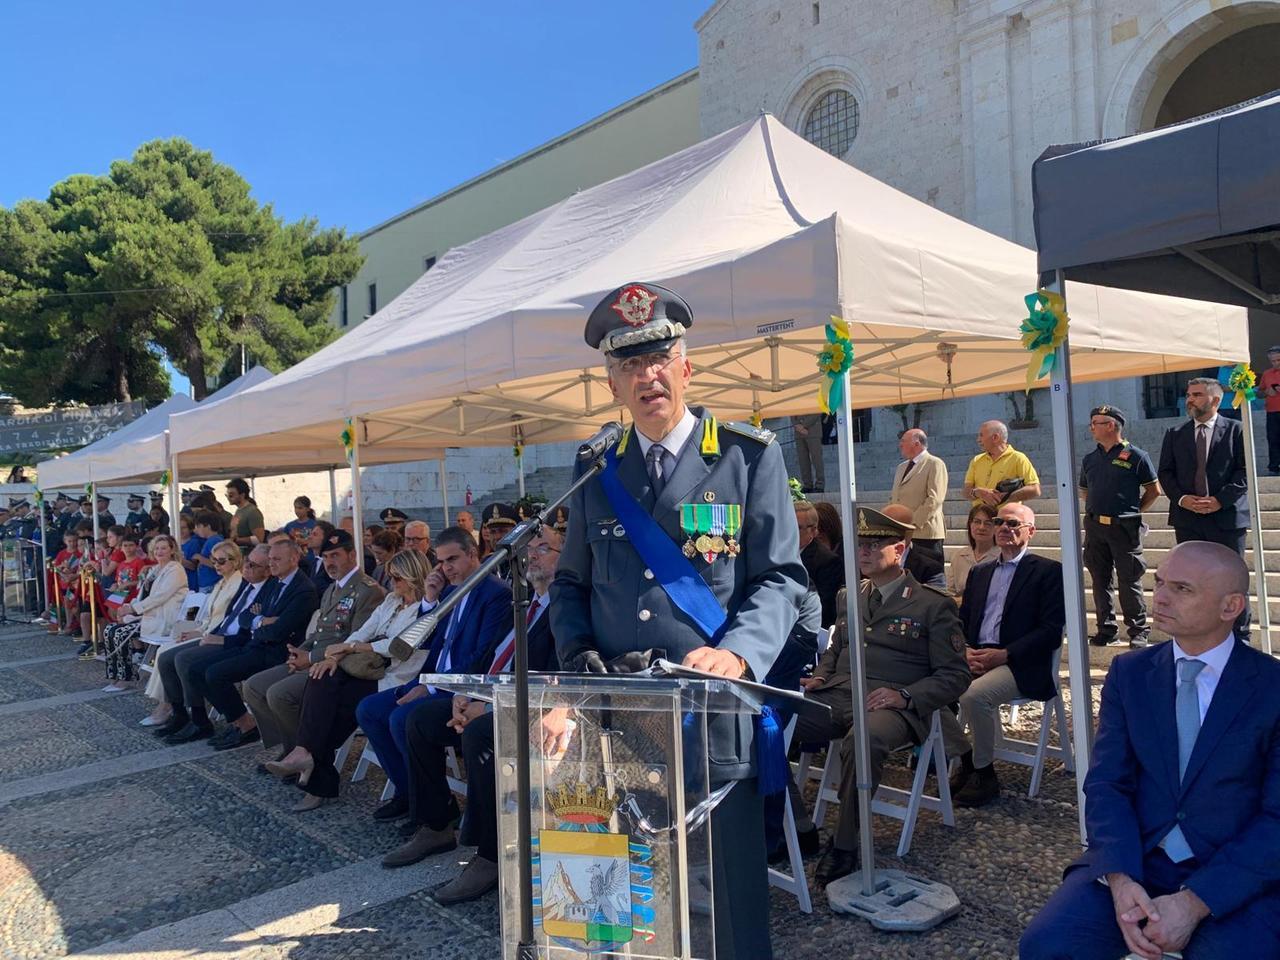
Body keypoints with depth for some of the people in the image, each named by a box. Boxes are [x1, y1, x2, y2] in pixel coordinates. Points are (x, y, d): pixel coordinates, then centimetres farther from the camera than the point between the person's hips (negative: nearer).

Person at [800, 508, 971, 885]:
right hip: (836, 696, 5)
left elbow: (955, 676, 1)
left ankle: (845, 846, -19)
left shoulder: (934, 605, 5)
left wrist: (904, 695, -16)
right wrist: (820, 677, 8)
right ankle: (799, 827, -6)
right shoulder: (848, 598, 22)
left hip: (891, 706, -5)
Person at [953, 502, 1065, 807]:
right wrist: (966, 651, -5)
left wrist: (1004, 655, -16)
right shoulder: (979, 572, 22)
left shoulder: (1048, 571, 3)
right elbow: (962, 621, 18)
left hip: (1020, 667, -5)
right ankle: (963, 762, -5)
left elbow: (1052, 630, -6)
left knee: (974, 693, -32)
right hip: (975, 658, 5)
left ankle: (984, 774, -11)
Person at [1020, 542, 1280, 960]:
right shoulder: (1129, 673, 5)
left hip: (1239, 877, -2)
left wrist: (1195, 903, -18)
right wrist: (1120, 879, -16)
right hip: (1133, 860, 2)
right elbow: (1106, 783, 1)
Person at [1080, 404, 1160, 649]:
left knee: (1129, 581, -2)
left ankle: (1138, 631, 9)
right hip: (1095, 527, 5)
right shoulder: (1090, 459, 11)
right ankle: (1106, 631, 17)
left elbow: (1154, 490, 2)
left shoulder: (1135, 456, -4)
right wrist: (1095, 510, 11)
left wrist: (1134, 510, 0)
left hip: (1125, 528, -5)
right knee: (1100, 580, 9)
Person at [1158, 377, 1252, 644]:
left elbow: (1245, 471, -4)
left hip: (1227, 516, -3)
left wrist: (1220, 500, -15)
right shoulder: (1175, 434, 10)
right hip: (1187, 519, 3)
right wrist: (1181, 498, -9)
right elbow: (1165, 472, 7)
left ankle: (1240, 639, 14)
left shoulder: (1236, 430, 2)